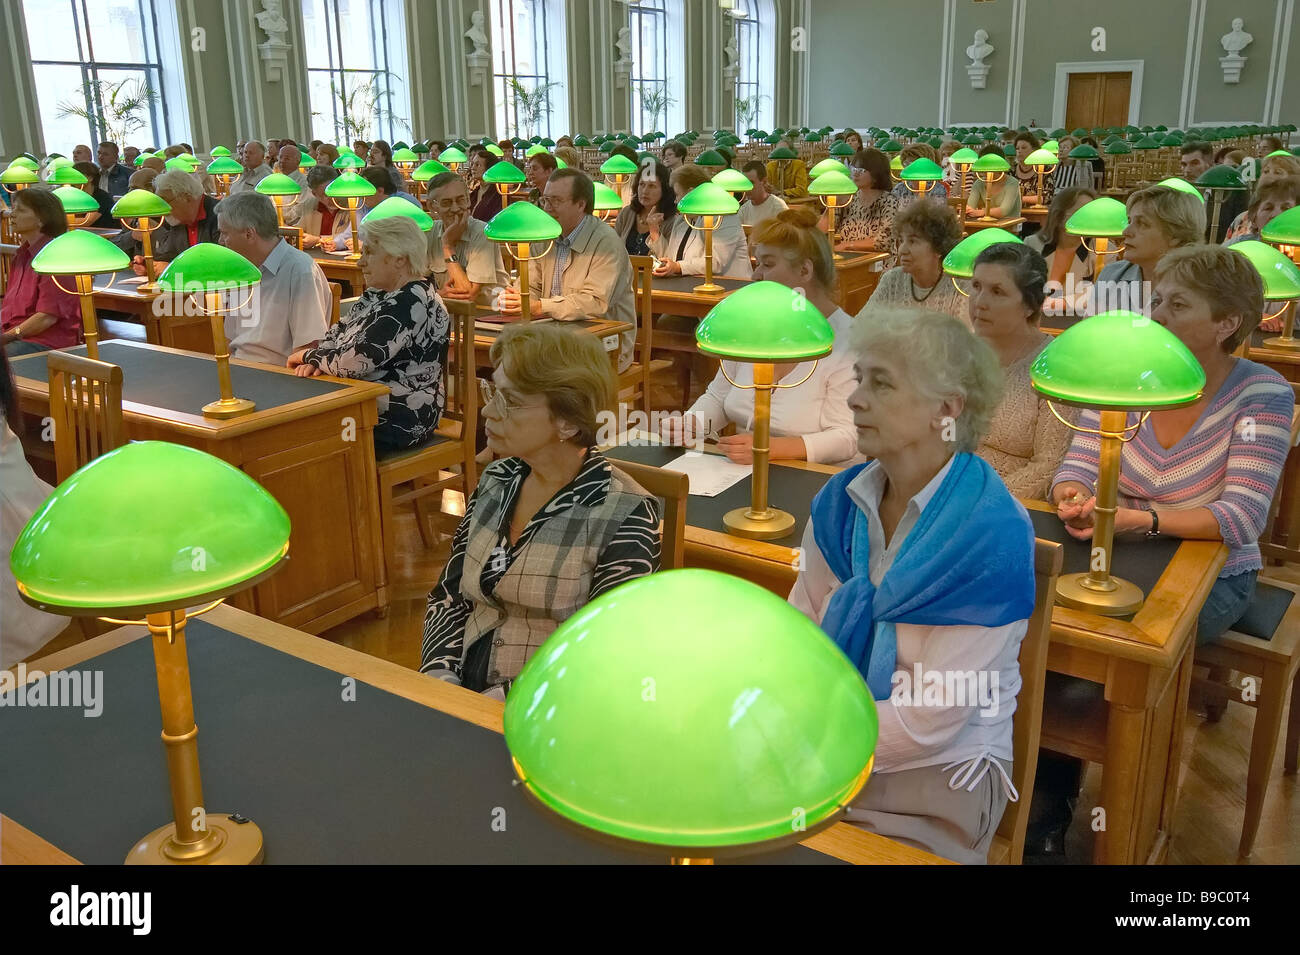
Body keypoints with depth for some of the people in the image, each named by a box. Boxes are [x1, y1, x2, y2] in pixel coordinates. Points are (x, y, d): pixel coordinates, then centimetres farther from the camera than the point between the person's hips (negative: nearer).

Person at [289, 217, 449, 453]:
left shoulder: (411, 303, -20)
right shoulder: (377, 294, 12)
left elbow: (353, 361, -23)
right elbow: (338, 333, 16)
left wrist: (308, 355, -5)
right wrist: (316, 361, -6)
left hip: (398, 422, -9)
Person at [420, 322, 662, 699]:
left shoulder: (625, 516, -13)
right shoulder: (495, 481, 5)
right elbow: (448, 596, 9)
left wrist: (492, 706, -20)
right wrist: (439, 679, -8)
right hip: (460, 694, 5)